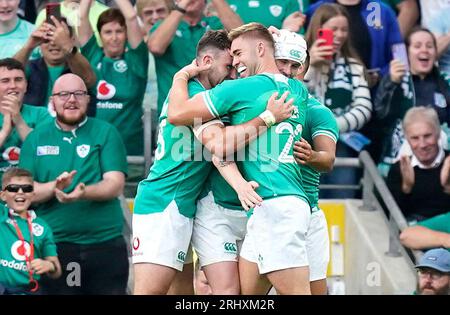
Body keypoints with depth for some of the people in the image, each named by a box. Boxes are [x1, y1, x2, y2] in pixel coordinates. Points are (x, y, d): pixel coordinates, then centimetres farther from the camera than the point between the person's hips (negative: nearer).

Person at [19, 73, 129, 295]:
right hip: (54, 245, 1)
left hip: (105, 244, -1)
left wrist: (84, 192, -24)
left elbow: (116, 184, -4)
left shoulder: (106, 133, 6)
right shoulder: (36, 139, 11)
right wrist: (54, 187, -17)